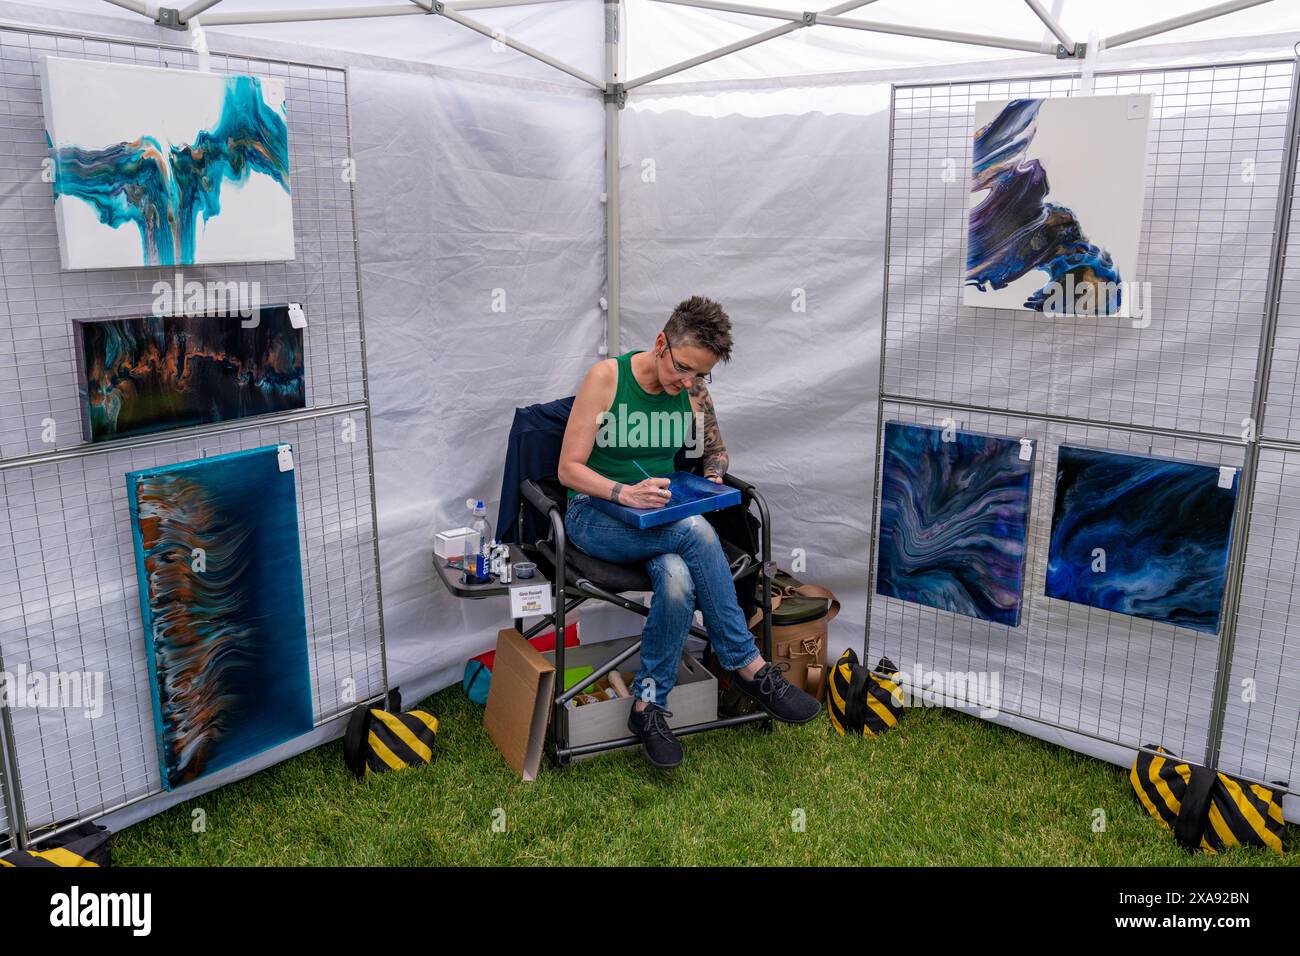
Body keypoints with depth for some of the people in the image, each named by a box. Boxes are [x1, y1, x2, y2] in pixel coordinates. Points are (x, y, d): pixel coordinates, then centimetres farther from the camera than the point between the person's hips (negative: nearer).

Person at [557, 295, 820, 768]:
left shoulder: (694, 389, 2)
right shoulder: (606, 377, -12)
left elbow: (716, 450, 19)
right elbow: (568, 468, -13)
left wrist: (712, 479, -5)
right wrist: (624, 492, -31)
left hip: (663, 517, 4)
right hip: (596, 514, -4)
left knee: (678, 581, -34)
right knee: (695, 532, -34)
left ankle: (648, 706, -18)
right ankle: (749, 666, -22)